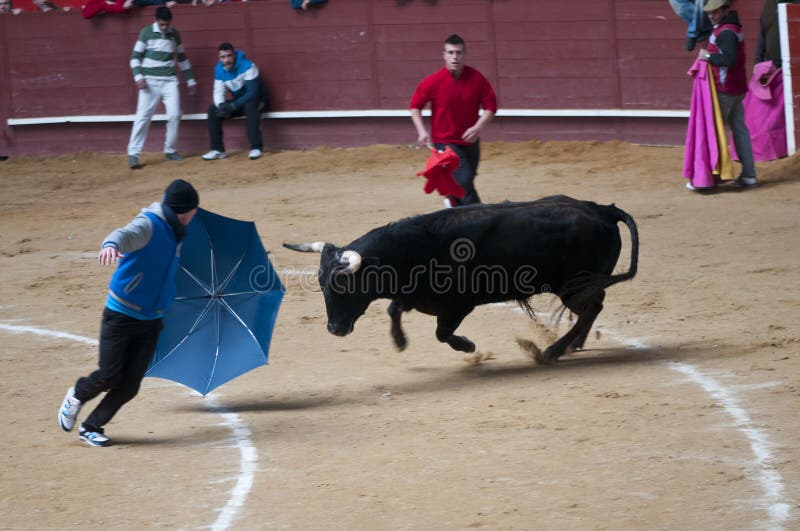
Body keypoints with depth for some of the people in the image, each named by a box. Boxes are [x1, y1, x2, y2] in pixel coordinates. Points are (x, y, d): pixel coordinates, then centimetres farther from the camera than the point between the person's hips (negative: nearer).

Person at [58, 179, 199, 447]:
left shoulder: (175, 234, 11)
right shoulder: (148, 225, -15)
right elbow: (126, 234, -37)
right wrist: (111, 245, -59)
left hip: (151, 322, 7)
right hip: (120, 317, -7)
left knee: (129, 386, -2)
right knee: (109, 376, -5)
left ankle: (91, 428, 13)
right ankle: (77, 395, 27)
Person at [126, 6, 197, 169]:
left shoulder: (175, 34, 8)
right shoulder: (146, 32, -3)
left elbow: (182, 58, 18)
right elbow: (135, 57, -2)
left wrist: (190, 80, 19)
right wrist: (138, 76, -16)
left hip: (169, 81, 4)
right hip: (150, 81, -4)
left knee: (174, 114, -3)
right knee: (143, 116, -10)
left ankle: (170, 150, 12)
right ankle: (133, 154, -12)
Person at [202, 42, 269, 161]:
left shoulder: (247, 66, -25)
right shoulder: (219, 69, -7)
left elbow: (253, 92, -30)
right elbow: (218, 92, -5)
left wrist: (233, 106, -38)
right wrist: (221, 106, -28)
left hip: (256, 101, -6)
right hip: (238, 103, 6)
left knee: (250, 105, -39)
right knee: (213, 110, -11)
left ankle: (256, 147, -38)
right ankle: (217, 150, -8)